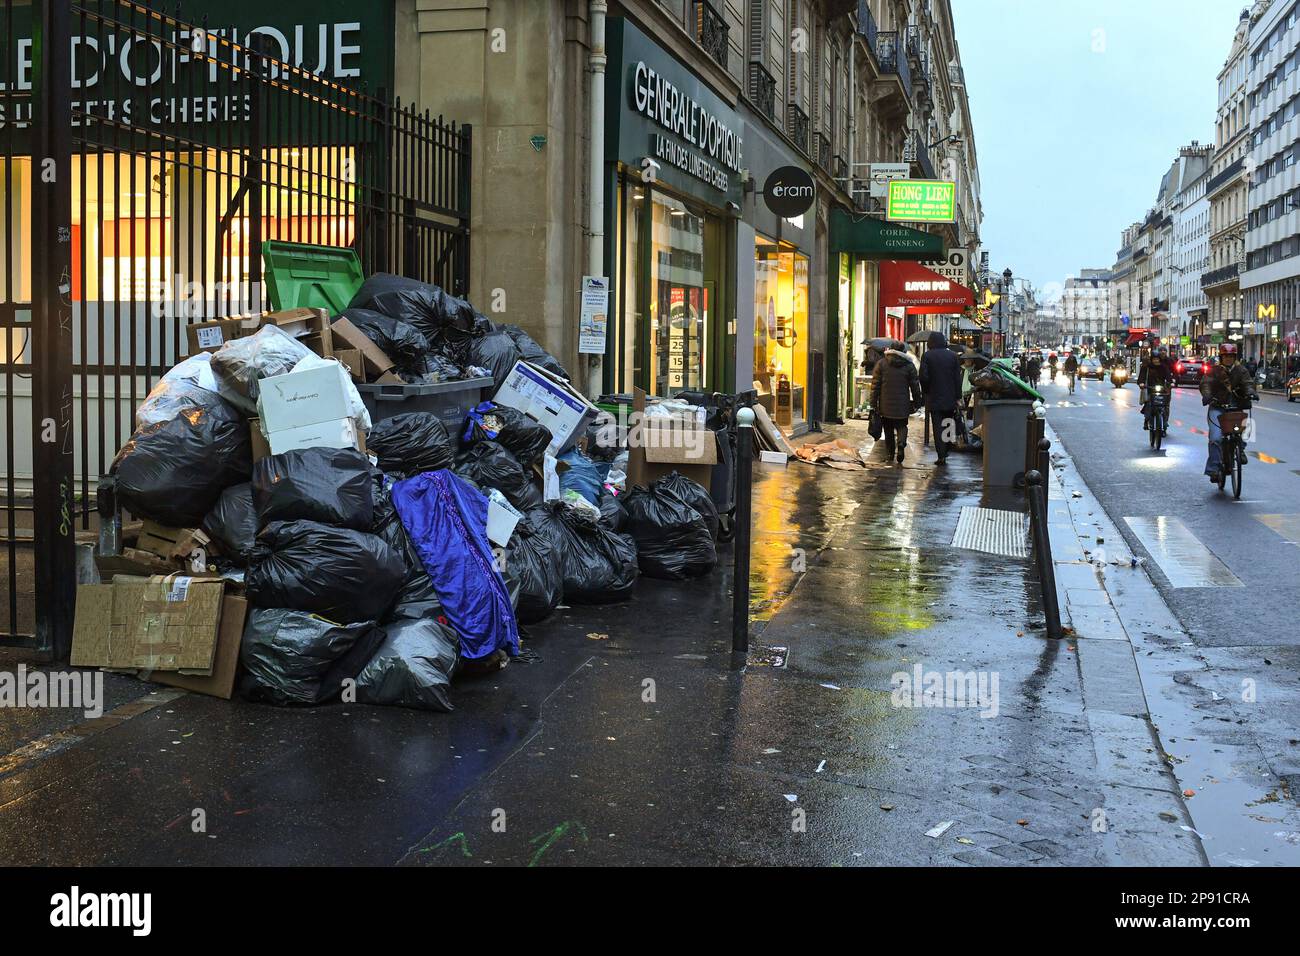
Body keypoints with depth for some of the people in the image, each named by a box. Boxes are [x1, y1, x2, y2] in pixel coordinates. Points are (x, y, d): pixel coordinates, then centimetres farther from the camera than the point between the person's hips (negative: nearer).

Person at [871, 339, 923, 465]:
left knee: (888, 429, 12)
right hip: (902, 405, 0)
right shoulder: (909, 365, 0)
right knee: (902, 426, 10)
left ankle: (889, 453, 13)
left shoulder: (881, 364, 0)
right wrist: (917, 402, 12)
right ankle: (901, 444, -17)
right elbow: (915, 386, 3)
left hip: (885, 404, 0)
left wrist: (874, 402, 4)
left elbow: (875, 384, 0)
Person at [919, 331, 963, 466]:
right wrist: (958, 397, 5)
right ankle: (945, 452, 19)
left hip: (934, 398, -3)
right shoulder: (953, 355, 2)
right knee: (948, 424, 16)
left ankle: (941, 456, -4)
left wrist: (925, 392, 3)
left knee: (938, 427, 0)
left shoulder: (927, 356, -7)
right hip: (950, 398, 3)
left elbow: (923, 377, -12)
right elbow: (958, 378, 2)